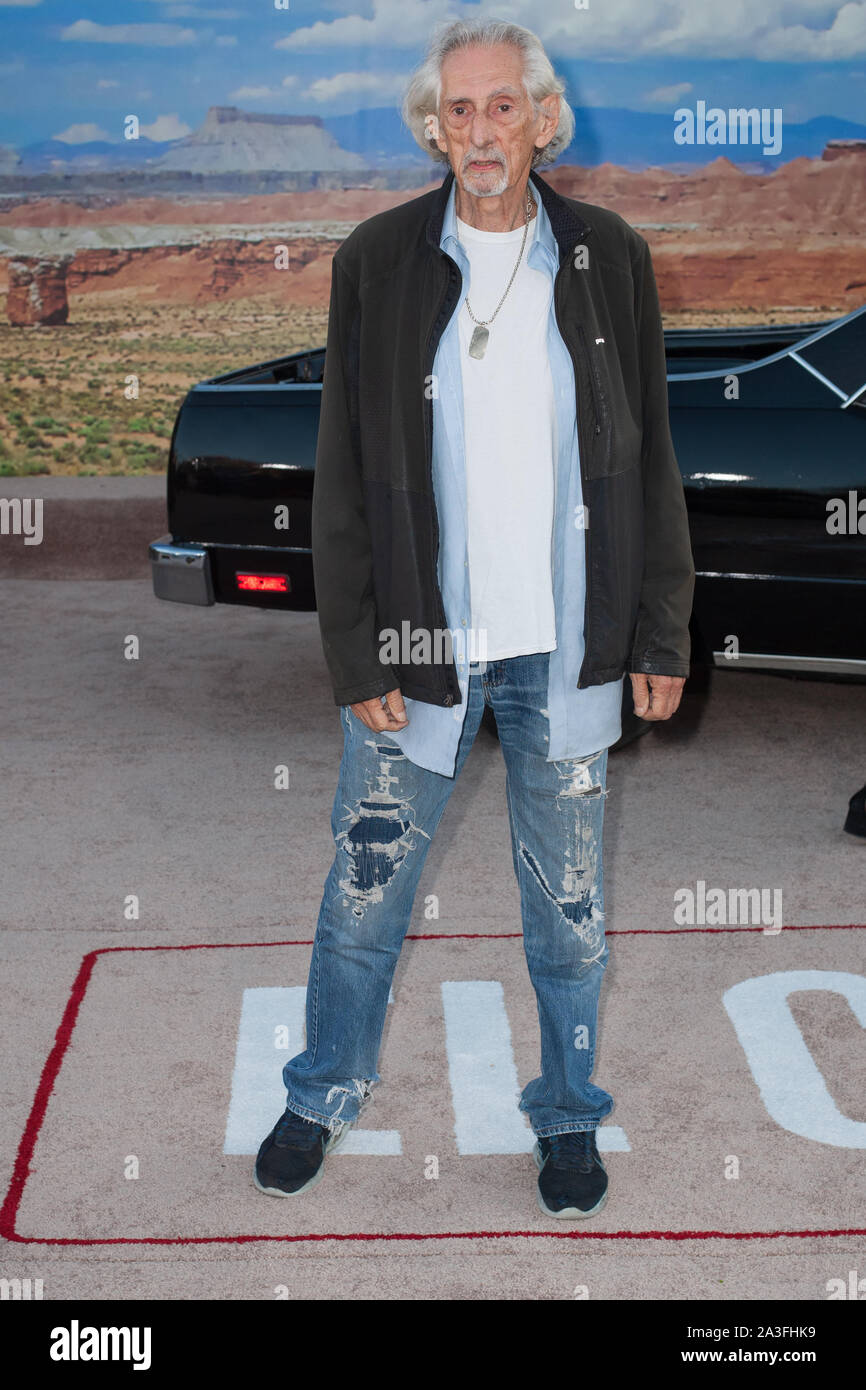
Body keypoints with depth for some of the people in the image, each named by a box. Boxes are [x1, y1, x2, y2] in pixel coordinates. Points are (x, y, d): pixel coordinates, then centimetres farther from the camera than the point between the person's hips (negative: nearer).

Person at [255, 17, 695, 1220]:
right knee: (366, 886, 11)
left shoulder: (608, 257, 1)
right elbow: (344, 475, -2)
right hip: (418, 640, 0)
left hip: (568, 643, 1)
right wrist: (357, 653, -6)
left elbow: (649, 460, 4)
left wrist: (661, 634, 1)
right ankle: (325, 1096, 34)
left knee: (570, 900, 13)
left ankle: (569, 1114, 34)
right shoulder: (377, 261, -2)